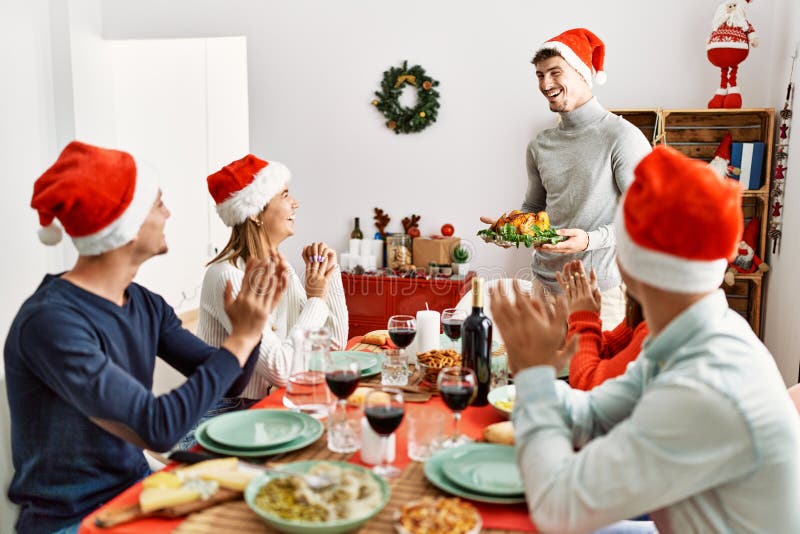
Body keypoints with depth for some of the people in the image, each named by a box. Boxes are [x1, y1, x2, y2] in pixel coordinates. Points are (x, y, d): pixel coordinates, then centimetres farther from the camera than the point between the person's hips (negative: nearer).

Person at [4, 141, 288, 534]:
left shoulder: (145, 305, -2)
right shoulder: (51, 321, -24)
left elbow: (225, 385, 3)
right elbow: (158, 429, -29)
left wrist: (253, 320, -14)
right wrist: (241, 338, -23)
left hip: (137, 490, 7)